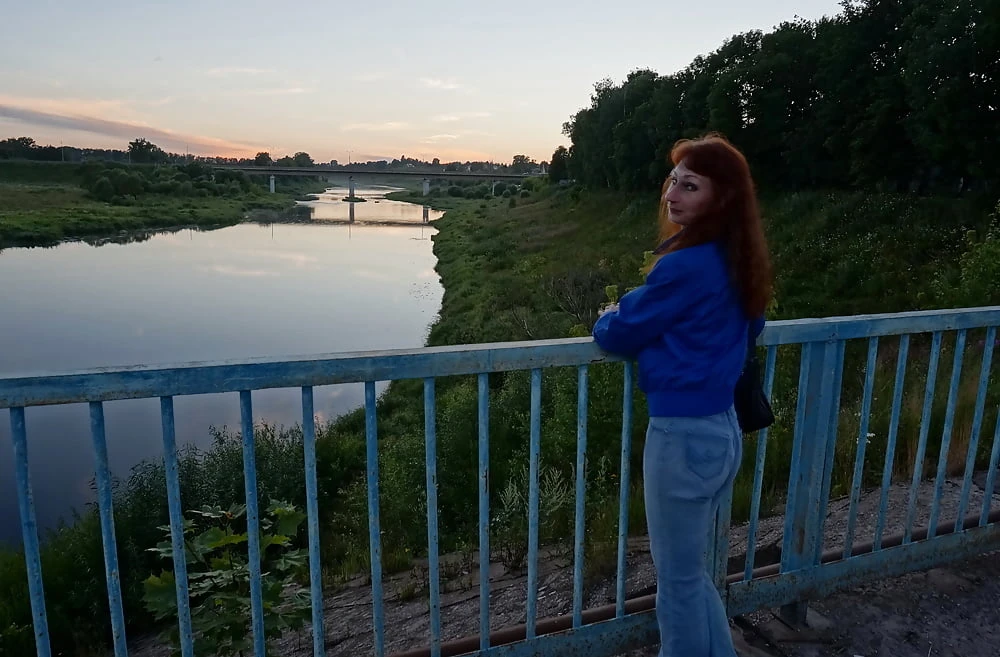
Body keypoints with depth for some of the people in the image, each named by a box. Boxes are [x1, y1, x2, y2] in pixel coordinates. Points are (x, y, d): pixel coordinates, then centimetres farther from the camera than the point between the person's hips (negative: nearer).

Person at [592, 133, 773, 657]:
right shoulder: (737, 260, 6)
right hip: (723, 429, 10)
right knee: (690, 572, 26)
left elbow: (619, 334, -14)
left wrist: (606, 319, 11)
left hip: (683, 435, -10)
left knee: (678, 582, 11)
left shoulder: (686, 264, -22)